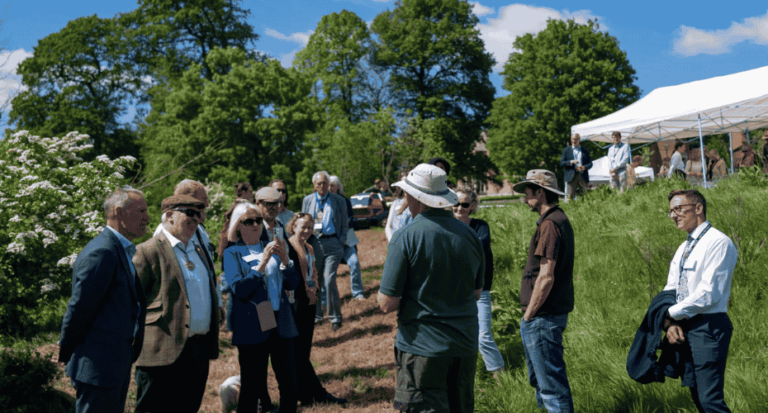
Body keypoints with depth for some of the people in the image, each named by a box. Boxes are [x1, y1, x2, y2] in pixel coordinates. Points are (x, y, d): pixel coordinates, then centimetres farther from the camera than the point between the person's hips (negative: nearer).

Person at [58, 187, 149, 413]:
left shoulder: (123, 251, 14)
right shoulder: (102, 253, -20)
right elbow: (81, 307, -17)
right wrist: (66, 351, -7)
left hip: (118, 362, 10)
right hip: (99, 366, -10)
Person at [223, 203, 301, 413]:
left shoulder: (271, 247, 12)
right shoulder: (232, 253, 1)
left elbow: (292, 283, 7)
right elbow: (239, 289, -13)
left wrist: (285, 260, -11)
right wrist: (262, 263, -20)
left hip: (280, 323, 4)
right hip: (252, 327, -4)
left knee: (289, 386, 4)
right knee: (250, 389, 2)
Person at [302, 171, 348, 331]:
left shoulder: (339, 200, 4)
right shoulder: (307, 200, 11)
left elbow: (344, 224, 7)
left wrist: (341, 242, -2)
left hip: (332, 243, -3)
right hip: (313, 243, 3)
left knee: (329, 281, -11)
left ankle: (335, 317, 3)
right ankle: (316, 315, 24)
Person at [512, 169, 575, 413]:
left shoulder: (549, 224, -17)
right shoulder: (559, 220, 16)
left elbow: (546, 277, -22)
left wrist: (528, 315, -14)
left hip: (542, 317, -10)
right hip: (553, 313, 10)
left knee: (551, 384, -5)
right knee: (540, 380, 20)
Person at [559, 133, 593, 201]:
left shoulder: (585, 151, 16)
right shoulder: (566, 150, 13)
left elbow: (590, 163, 11)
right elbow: (561, 163, 4)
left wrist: (584, 167, -10)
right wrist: (571, 162, -13)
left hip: (583, 177, 2)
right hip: (571, 177, -2)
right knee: (570, 196, -8)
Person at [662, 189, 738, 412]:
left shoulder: (718, 242, -11)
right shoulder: (683, 249, 17)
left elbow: (708, 293, -18)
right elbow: (670, 289, 15)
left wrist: (672, 313, -10)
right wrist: (671, 322, -3)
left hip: (708, 327, -9)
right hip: (683, 329, 9)